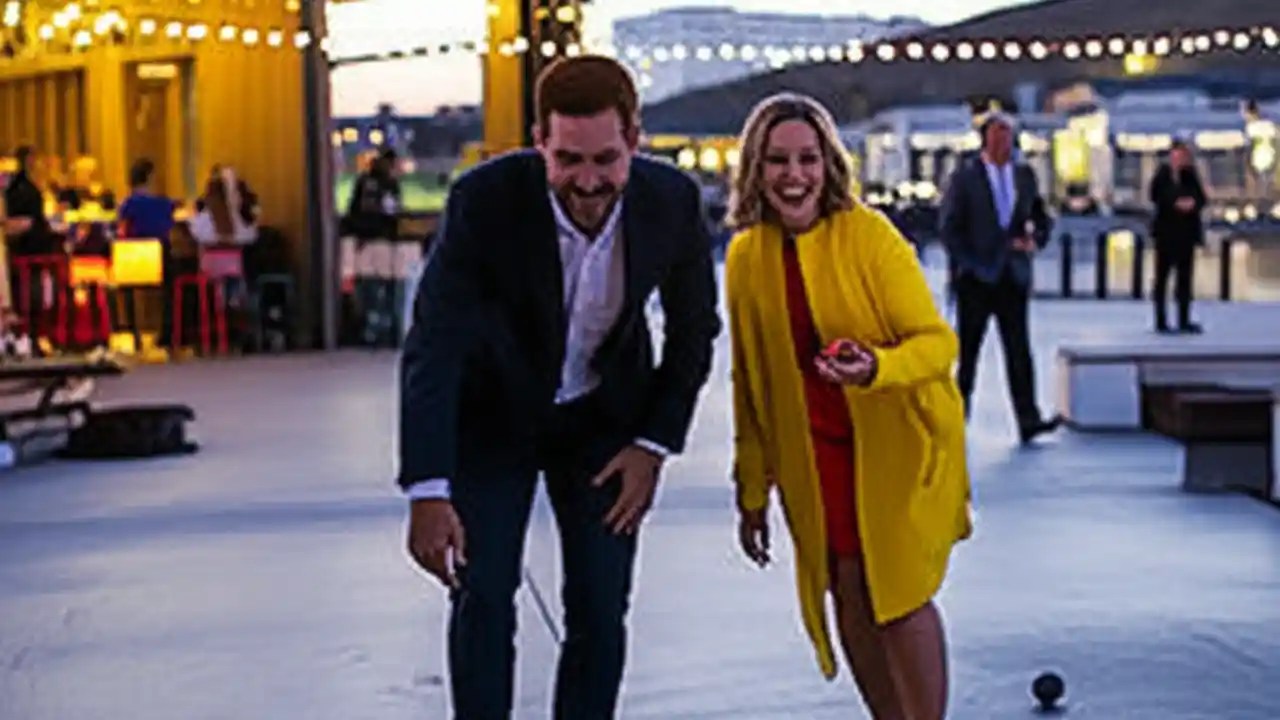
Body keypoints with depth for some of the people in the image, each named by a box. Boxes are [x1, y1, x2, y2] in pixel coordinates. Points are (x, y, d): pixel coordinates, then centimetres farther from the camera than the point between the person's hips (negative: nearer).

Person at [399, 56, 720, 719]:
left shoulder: (673, 200, -21)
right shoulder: (484, 199, -29)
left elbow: (693, 330, -4)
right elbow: (433, 344, -29)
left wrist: (654, 444, -8)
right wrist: (428, 492, -36)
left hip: (605, 416, 2)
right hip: (493, 414, -1)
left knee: (601, 610, -1)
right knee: (483, 597, -7)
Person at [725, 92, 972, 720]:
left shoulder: (869, 234, -14)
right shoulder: (746, 255, -1)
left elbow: (938, 341, -13)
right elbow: (750, 384, 8)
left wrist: (875, 368, -35)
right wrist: (752, 492, 11)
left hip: (900, 445, -4)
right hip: (815, 455, 4)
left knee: (901, 595, -9)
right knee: (849, 598, 4)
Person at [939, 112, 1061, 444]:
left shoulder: (1025, 174, 10)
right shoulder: (964, 177, -1)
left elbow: (1041, 218, 16)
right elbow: (949, 227, -4)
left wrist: (1034, 240, -5)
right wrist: (970, 263, -12)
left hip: (1013, 276, 3)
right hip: (976, 277, -2)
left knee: (1019, 350, -4)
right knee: (968, 350, 6)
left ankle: (1028, 421, -9)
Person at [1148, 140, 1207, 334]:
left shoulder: (1191, 175, 6)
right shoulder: (1162, 174, -4)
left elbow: (1202, 198, 5)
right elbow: (1156, 196, -12)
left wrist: (1193, 204, -16)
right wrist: (1175, 204, -22)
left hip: (1187, 231, 4)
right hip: (1166, 231, -4)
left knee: (1185, 277, 6)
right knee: (1162, 276, 1)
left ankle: (1184, 321, 11)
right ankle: (1161, 321, 6)